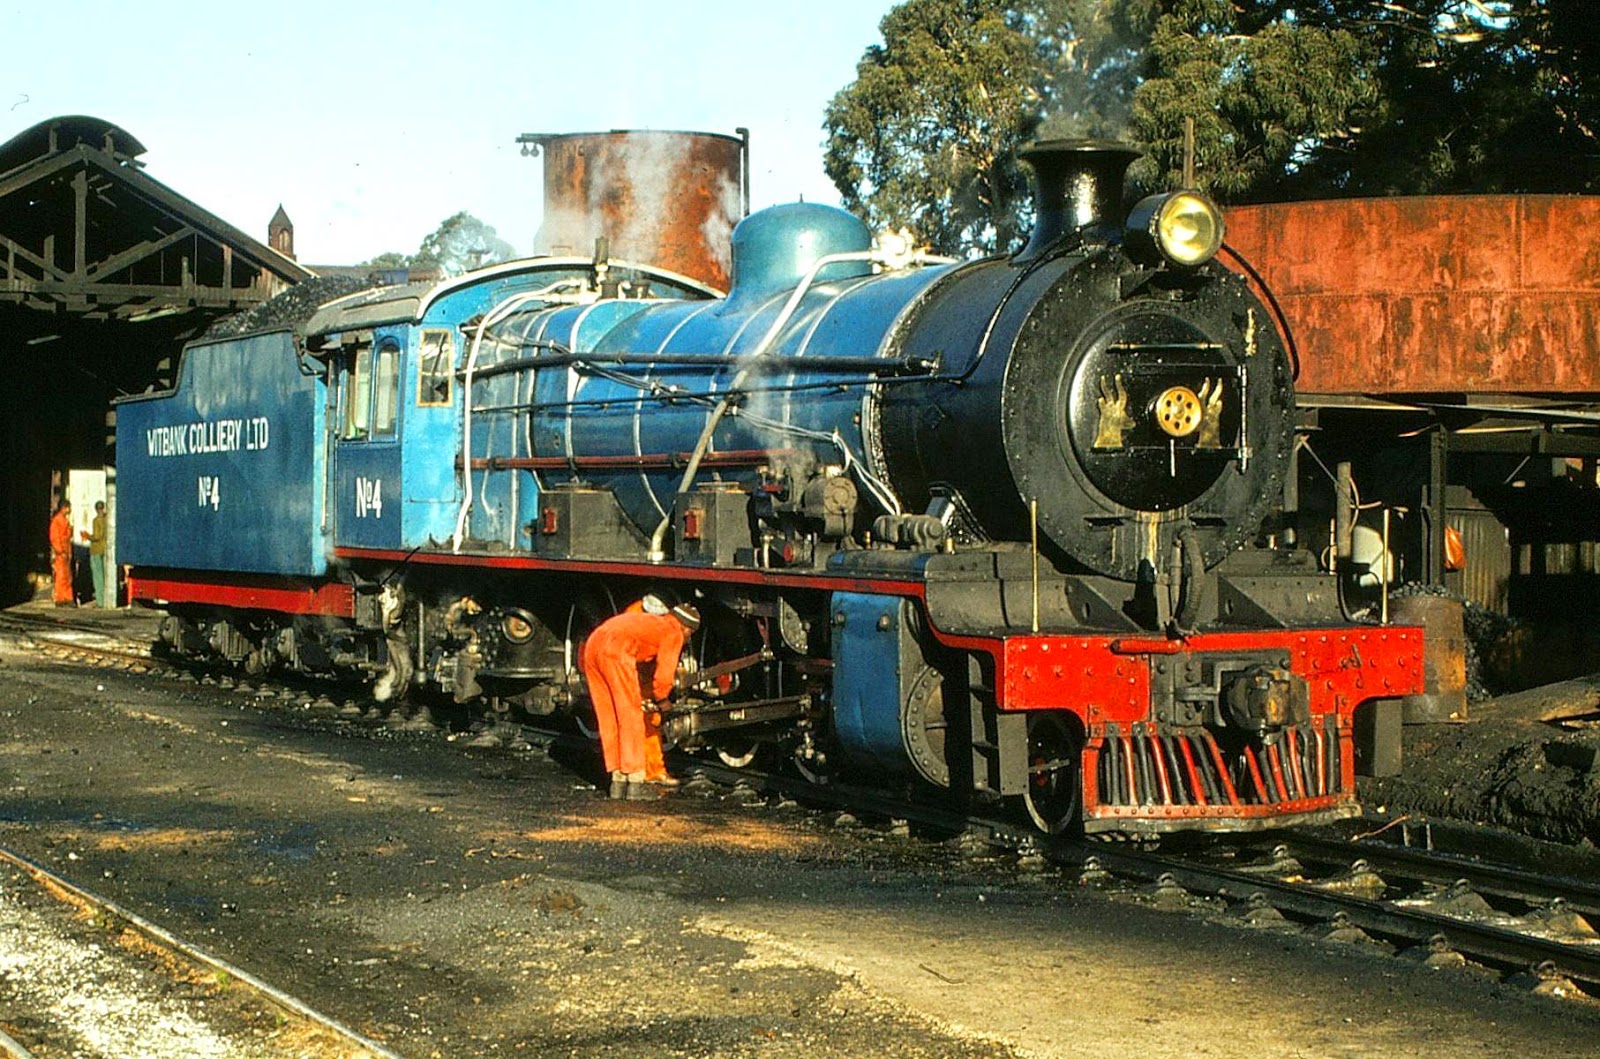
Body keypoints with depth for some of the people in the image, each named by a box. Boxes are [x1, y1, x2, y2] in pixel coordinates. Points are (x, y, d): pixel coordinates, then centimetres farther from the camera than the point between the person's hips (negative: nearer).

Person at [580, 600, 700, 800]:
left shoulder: (651, 621, 33)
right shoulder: (674, 633, 10)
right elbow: (664, 676, 3)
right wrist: (661, 698, 22)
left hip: (591, 646, 8)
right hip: (615, 650, -8)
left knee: (609, 720, 13)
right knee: (631, 718, 0)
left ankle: (618, 781, 15)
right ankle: (635, 783, -1)